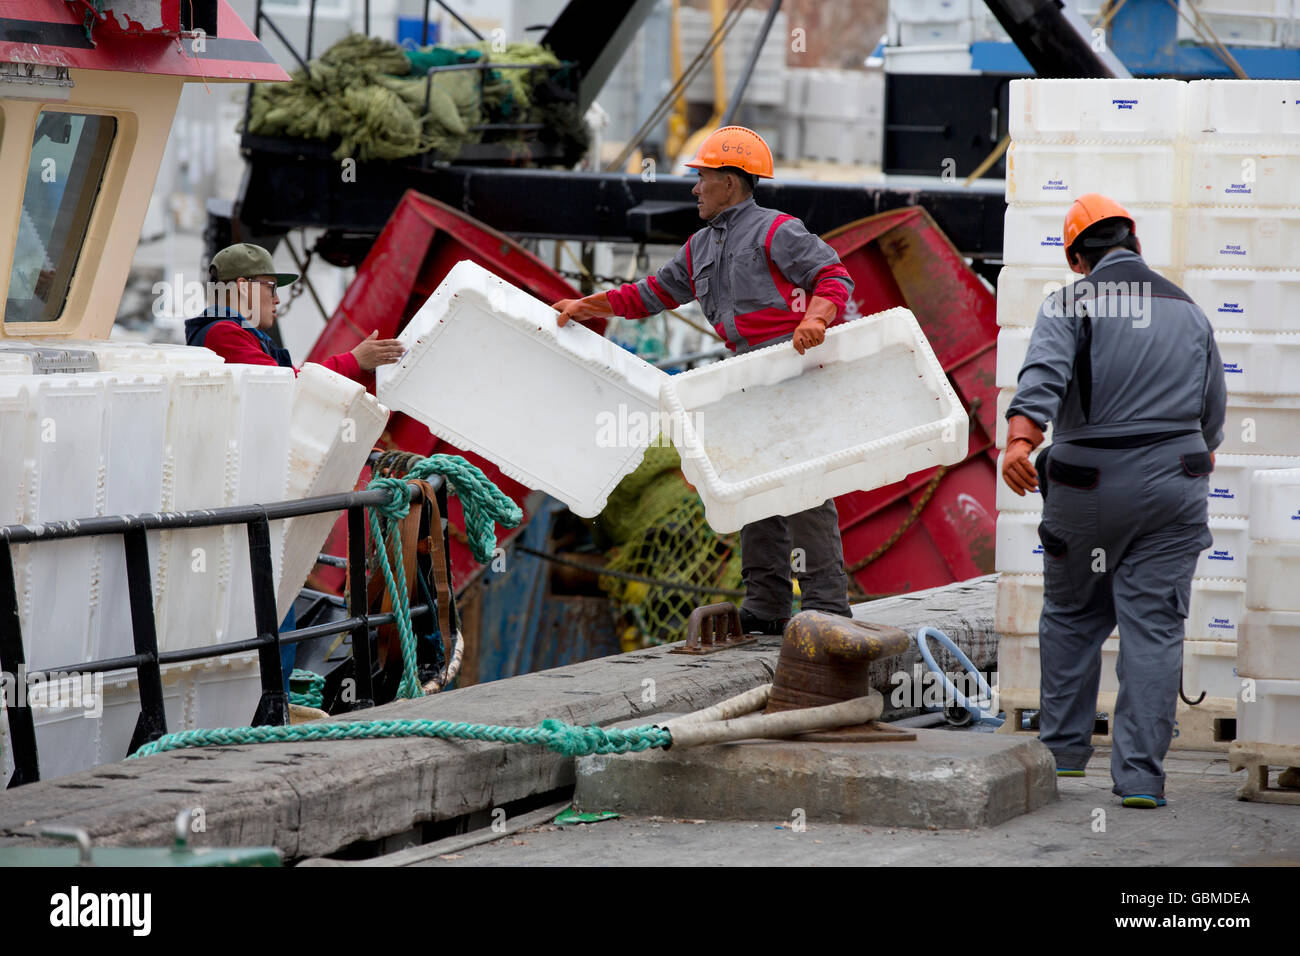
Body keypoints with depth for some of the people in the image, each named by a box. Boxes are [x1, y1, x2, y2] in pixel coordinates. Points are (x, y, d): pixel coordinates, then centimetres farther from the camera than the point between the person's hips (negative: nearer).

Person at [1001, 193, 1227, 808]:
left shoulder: (1071, 303, 0)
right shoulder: (1187, 310, 11)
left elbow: (1043, 375, -20)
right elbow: (1214, 411, 19)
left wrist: (1020, 440, -34)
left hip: (1087, 482, -1)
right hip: (1173, 485, 1)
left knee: (1072, 616, 17)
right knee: (1153, 626, 2)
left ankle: (1063, 749, 23)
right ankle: (1139, 774, -3)